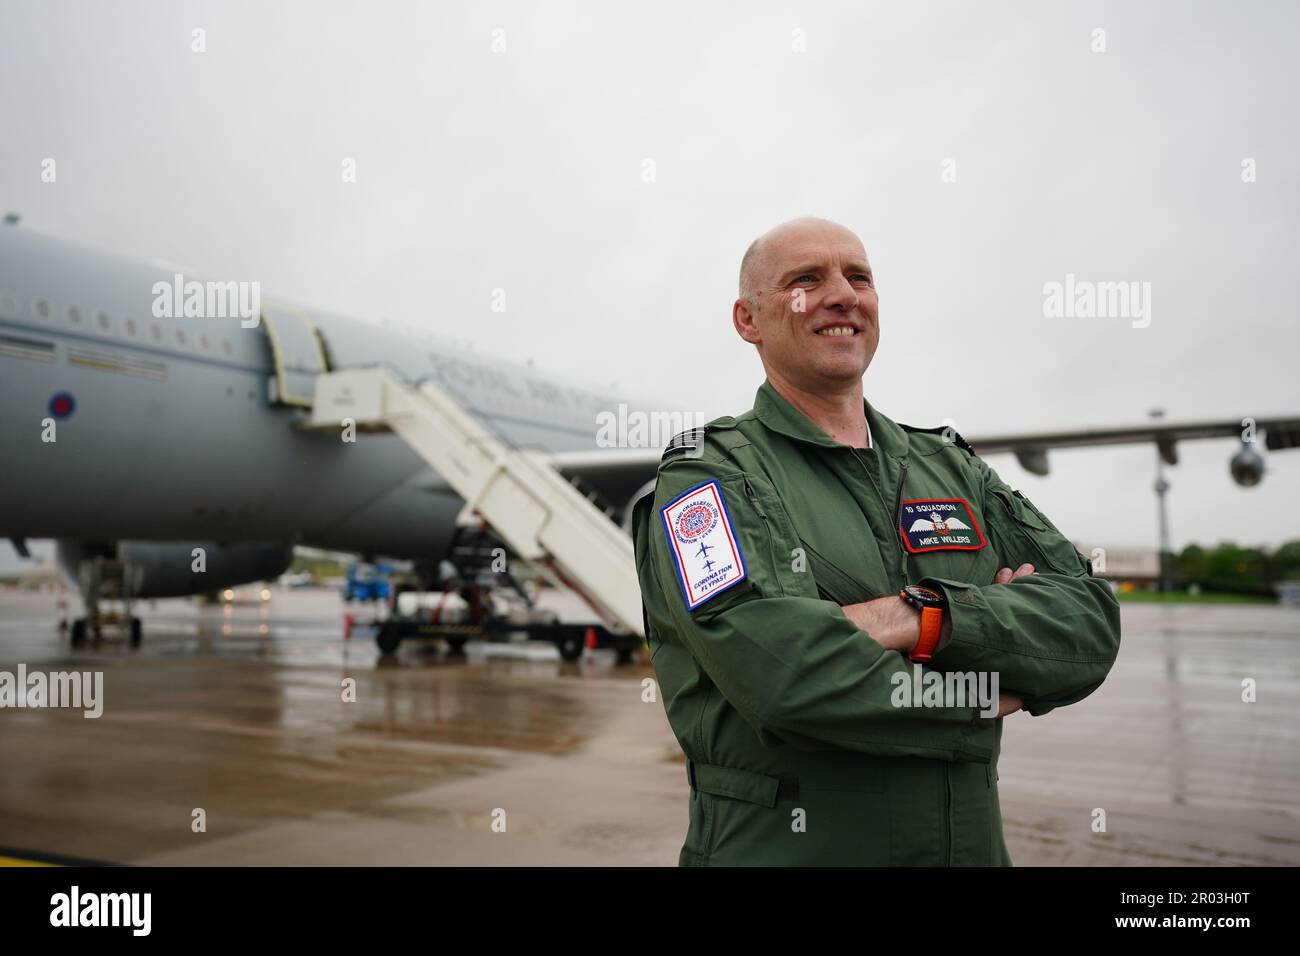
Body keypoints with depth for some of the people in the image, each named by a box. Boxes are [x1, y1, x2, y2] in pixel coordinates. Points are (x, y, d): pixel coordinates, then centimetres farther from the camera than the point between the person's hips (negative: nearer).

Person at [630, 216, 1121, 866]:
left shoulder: (953, 467, 7)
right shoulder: (706, 475, -9)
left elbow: (1090, 624, -4)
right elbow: (781, 670, -25)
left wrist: (929, 618, -21)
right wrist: (981, 694, -12)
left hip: (971, 844, 5)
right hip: (777, 847, -5)